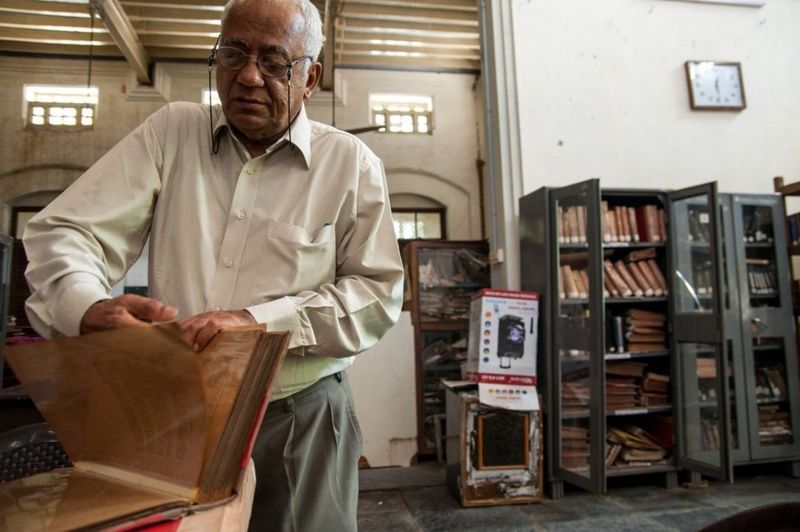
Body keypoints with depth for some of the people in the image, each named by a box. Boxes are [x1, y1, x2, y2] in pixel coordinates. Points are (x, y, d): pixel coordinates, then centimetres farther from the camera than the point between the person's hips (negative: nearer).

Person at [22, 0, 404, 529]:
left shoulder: (351, 164, -4)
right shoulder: (172, 130, 3)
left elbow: (378, 293, -7)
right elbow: (64, 229, 0)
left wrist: (256, 320, -19)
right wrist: (89, 306, -23)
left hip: (298, 421, -1)